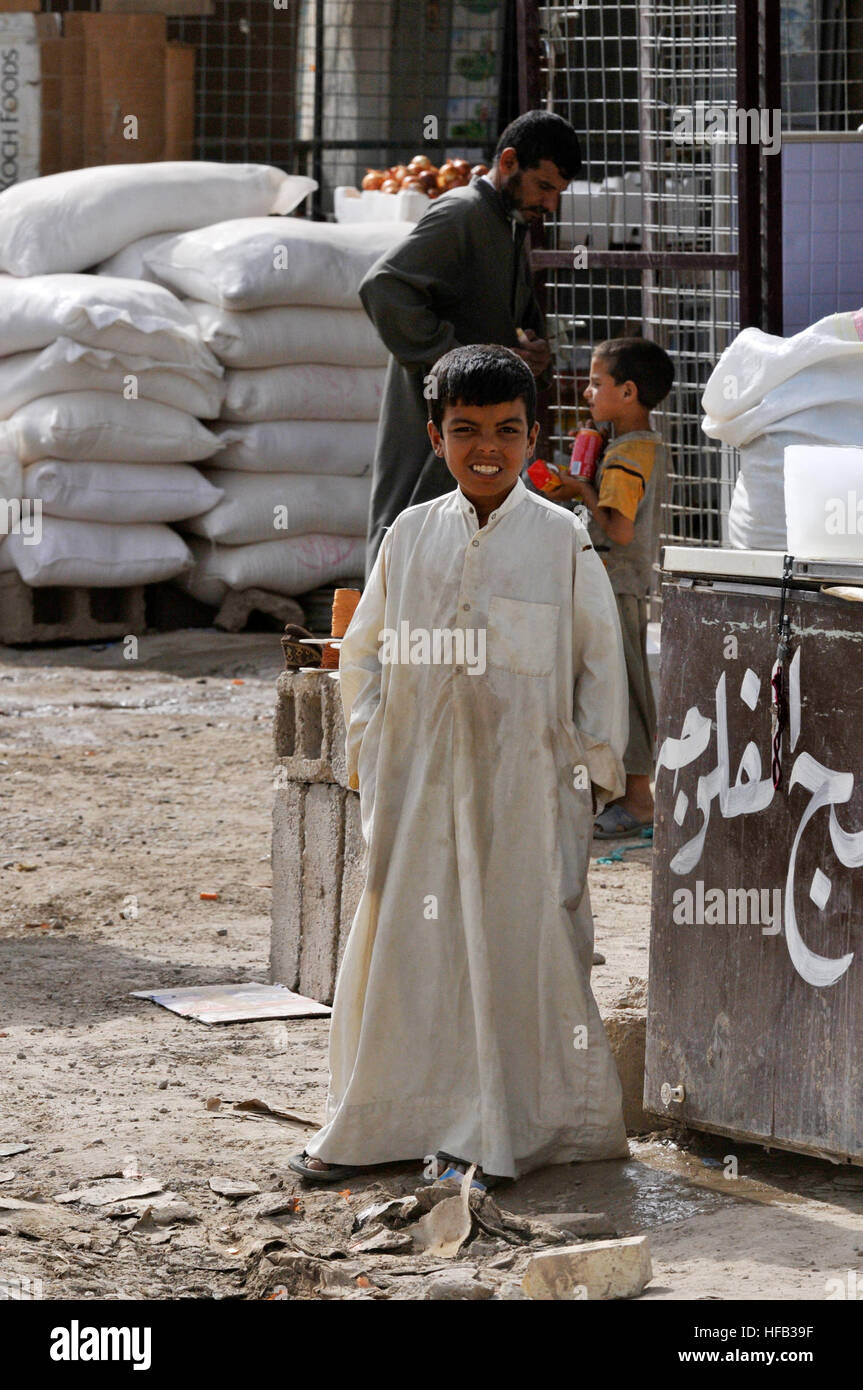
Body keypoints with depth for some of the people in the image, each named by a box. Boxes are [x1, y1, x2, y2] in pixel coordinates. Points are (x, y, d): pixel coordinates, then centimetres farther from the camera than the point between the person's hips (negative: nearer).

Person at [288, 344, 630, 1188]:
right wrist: (369, 745, 7)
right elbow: (362, 651, 15)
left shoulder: (563, 541, -2)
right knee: (401, 940, 6)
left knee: (514, 945, -1)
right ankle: (378, 1123, 16)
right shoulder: (410, 536, 7)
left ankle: (502, 1128, 9)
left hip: (523, 779, -3)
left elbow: (600, 662, 2)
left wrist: (596, 769, 1)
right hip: (419, 779, 3)